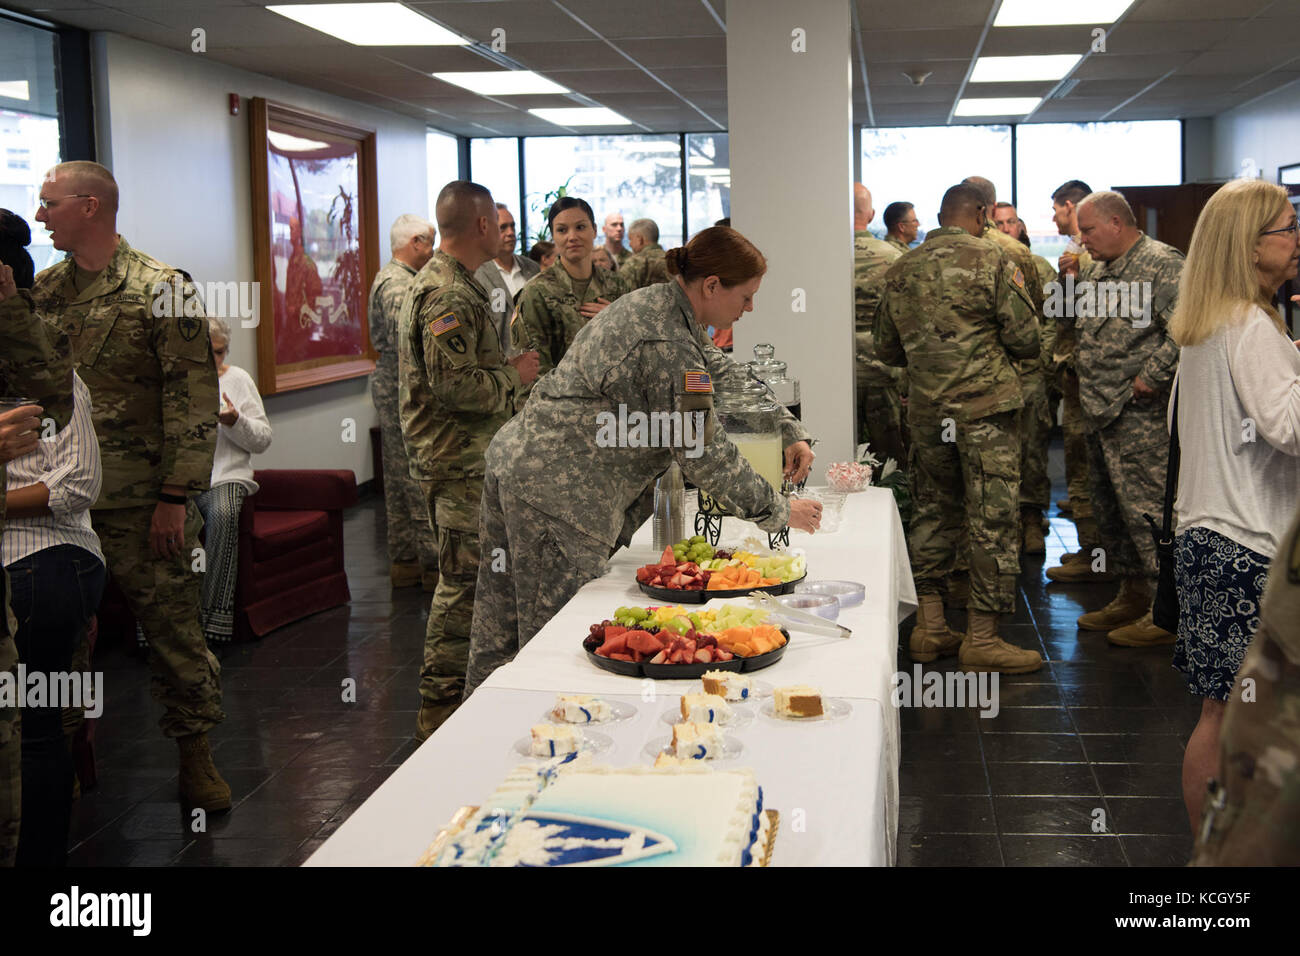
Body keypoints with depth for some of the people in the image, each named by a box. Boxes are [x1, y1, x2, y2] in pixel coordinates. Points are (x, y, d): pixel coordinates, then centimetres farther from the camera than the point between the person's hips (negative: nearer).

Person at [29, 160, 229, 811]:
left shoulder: (162, 289, -7)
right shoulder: (42, 290, 11)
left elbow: (193, 400, -10)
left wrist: (176, 496, -14)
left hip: (141, 501, -5)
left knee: (172, 624, 3)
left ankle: (194, 752, 16)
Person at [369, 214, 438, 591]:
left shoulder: (388, 278, 19)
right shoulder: (399, 285, -16)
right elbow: (404, 345, -25)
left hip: (390, 387, 11)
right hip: (404, 390, -11)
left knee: (399, 480, 13)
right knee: (418, 479, -8)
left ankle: (403, 560, 18)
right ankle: (434, 564, -4)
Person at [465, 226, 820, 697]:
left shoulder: (657, 304, 12)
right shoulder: (667, 344, -20)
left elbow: (730, 379, 23)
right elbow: (703, 453, -18)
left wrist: (790, 431, 15)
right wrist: (778, 511, -8)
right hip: (554, 492, -10)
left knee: (500, 633, 17)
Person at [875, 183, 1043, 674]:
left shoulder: (901, 271, 7)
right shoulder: (992, 262, -8)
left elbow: (887, 349, 15)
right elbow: (1026, 341, -8)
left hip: (926, 409, 6)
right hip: (986, 410, -5)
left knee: (933, 513, 14)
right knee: (992, 521, 1)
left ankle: (929, 626, 19)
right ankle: (981, 637, 3)